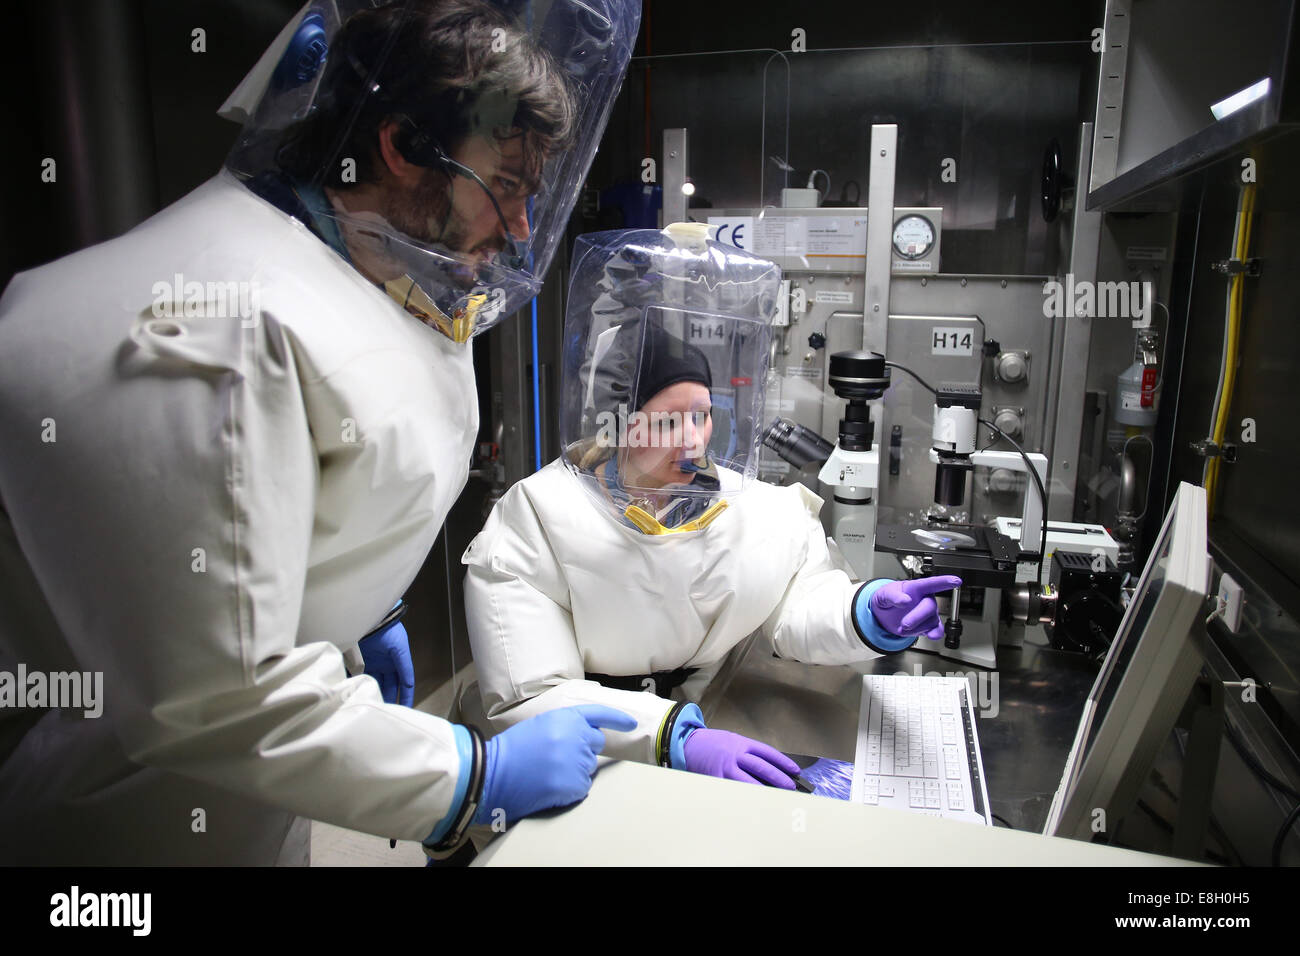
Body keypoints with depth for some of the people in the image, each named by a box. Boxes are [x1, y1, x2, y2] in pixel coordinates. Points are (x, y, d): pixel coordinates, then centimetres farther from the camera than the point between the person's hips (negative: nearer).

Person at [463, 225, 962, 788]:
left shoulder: (741, 501, 1)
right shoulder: (531, 526, -14)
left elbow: (796, 603, 1)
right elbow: (526, 701, -18)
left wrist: (869, 614, -20)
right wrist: (674, 739, -30)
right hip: (598, 779, -2)